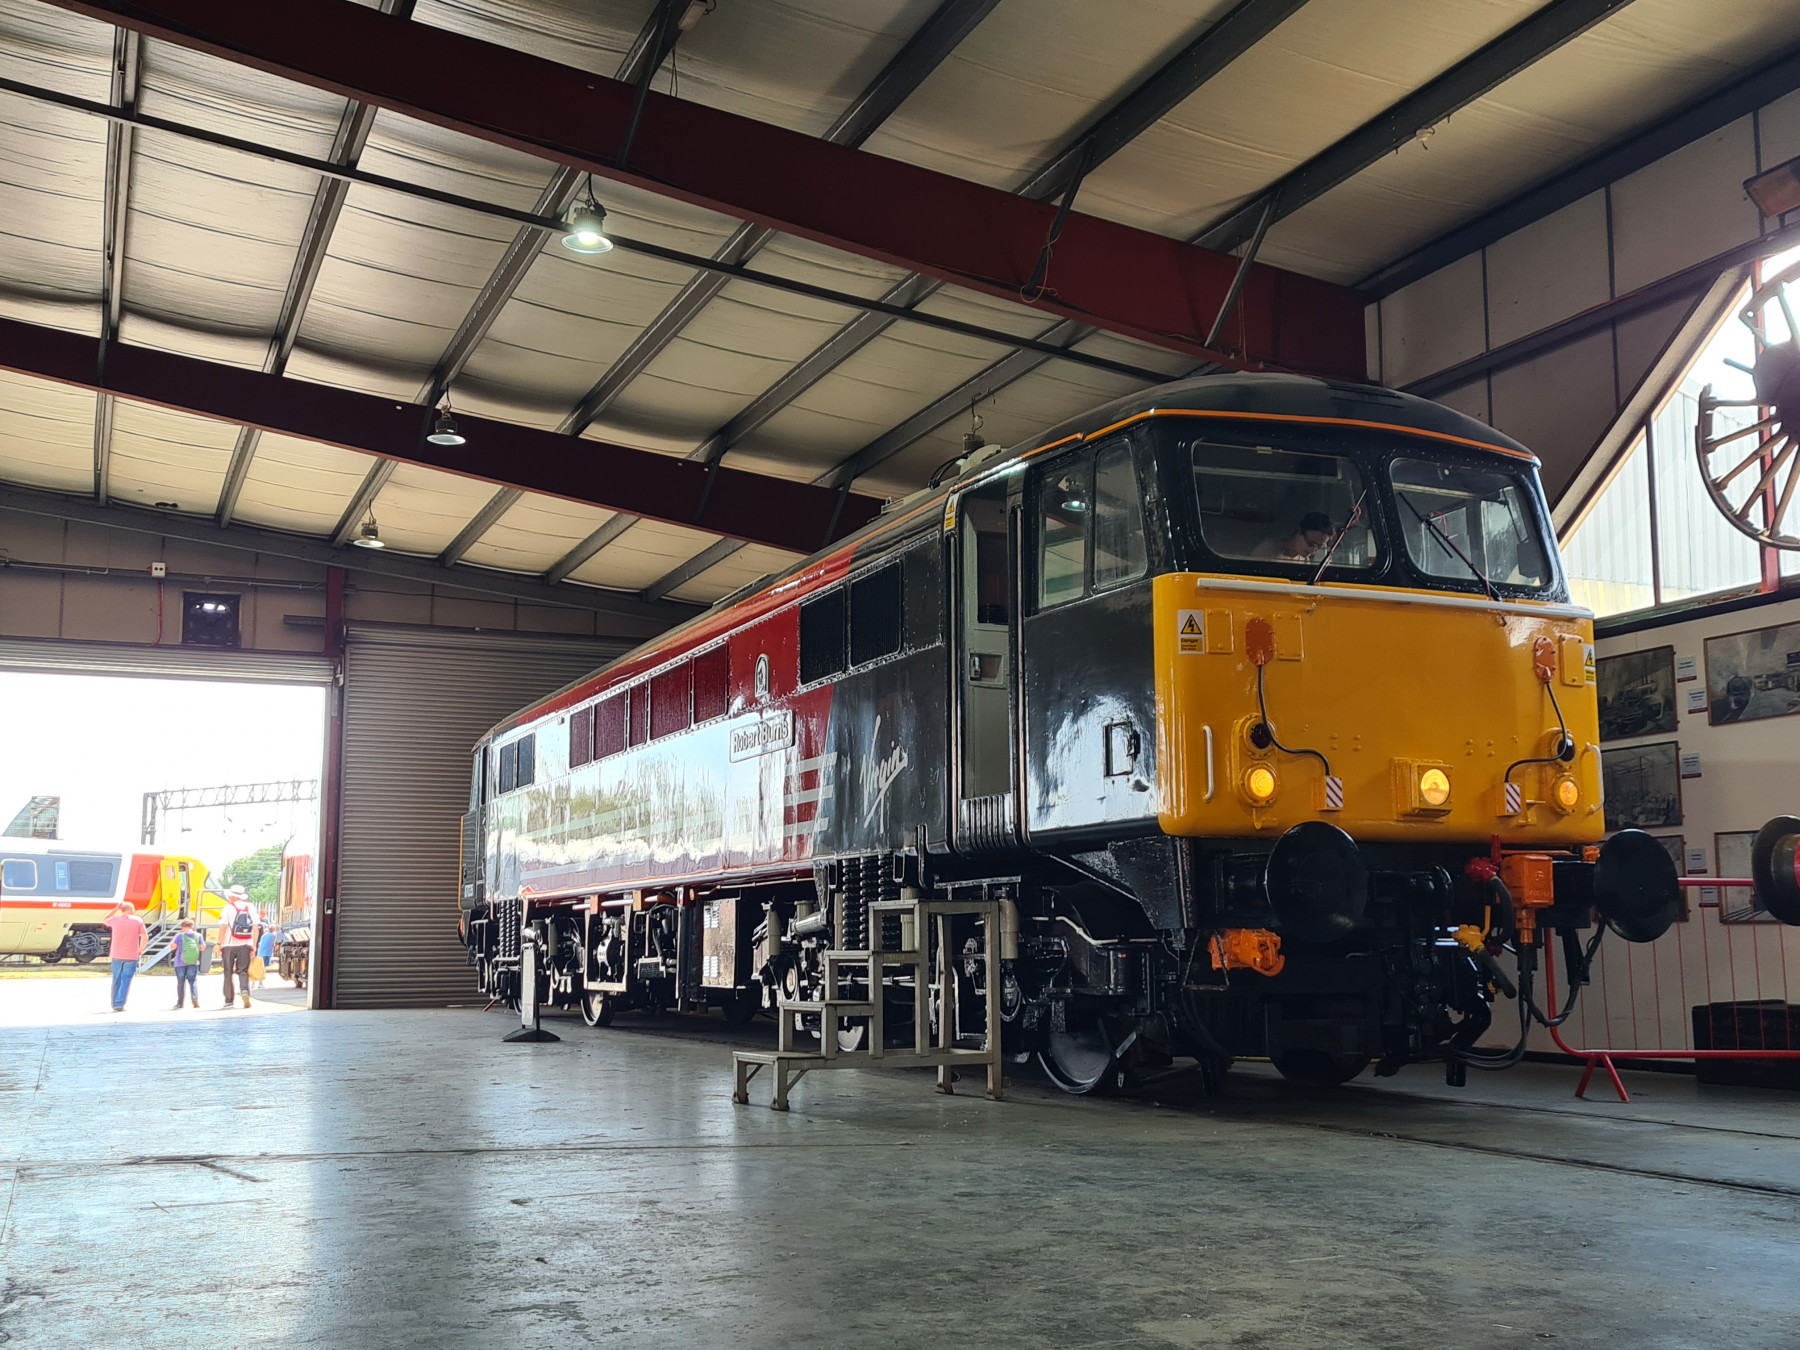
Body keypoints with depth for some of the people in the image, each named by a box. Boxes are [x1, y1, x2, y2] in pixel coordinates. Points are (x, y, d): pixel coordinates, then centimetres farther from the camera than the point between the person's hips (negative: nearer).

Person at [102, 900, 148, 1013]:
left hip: (117, 956, 2)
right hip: (131, 956, -2)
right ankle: (119, 1004, -11)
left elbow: (105, 920, 25)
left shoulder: (115, 920, 2)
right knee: (126, 981, -2)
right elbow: (144, 937, -5)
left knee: (116, 981, 13)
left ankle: (115, 1005, 20)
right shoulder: (138, 920, -2)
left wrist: (116, 908, 24)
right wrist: (140, 950, 9)